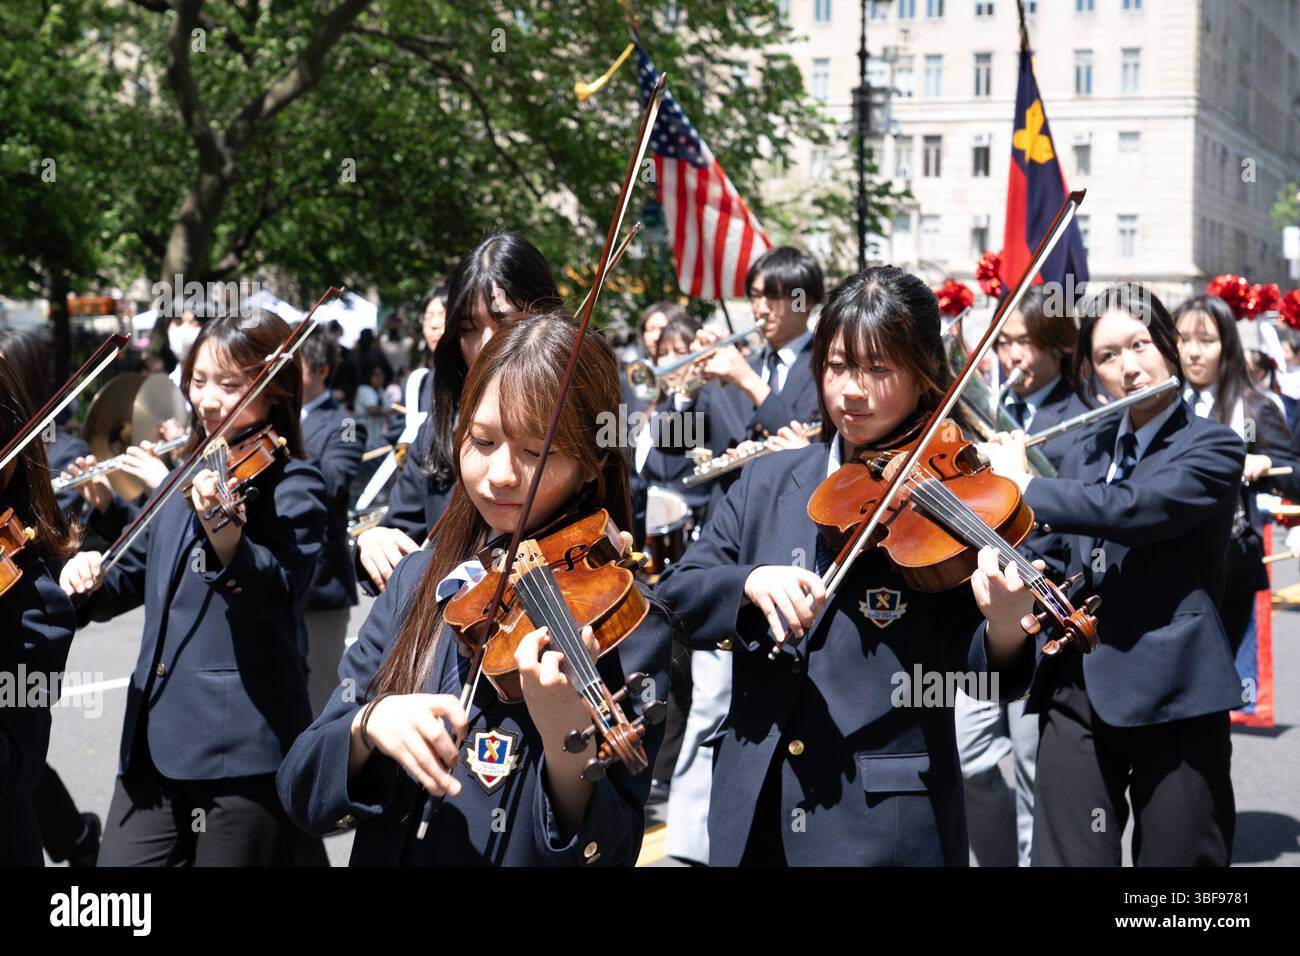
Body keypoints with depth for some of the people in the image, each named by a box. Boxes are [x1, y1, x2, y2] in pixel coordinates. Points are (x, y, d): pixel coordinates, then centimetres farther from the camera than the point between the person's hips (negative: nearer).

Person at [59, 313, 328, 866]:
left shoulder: (294, 489, -7)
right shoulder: (186, 475, 14)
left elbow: (275, 595, -23)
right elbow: (136, 575, 23)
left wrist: (222, 529, -41)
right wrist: (93, 580, 0)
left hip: (244, 744, -6)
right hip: (154, 736, 7)